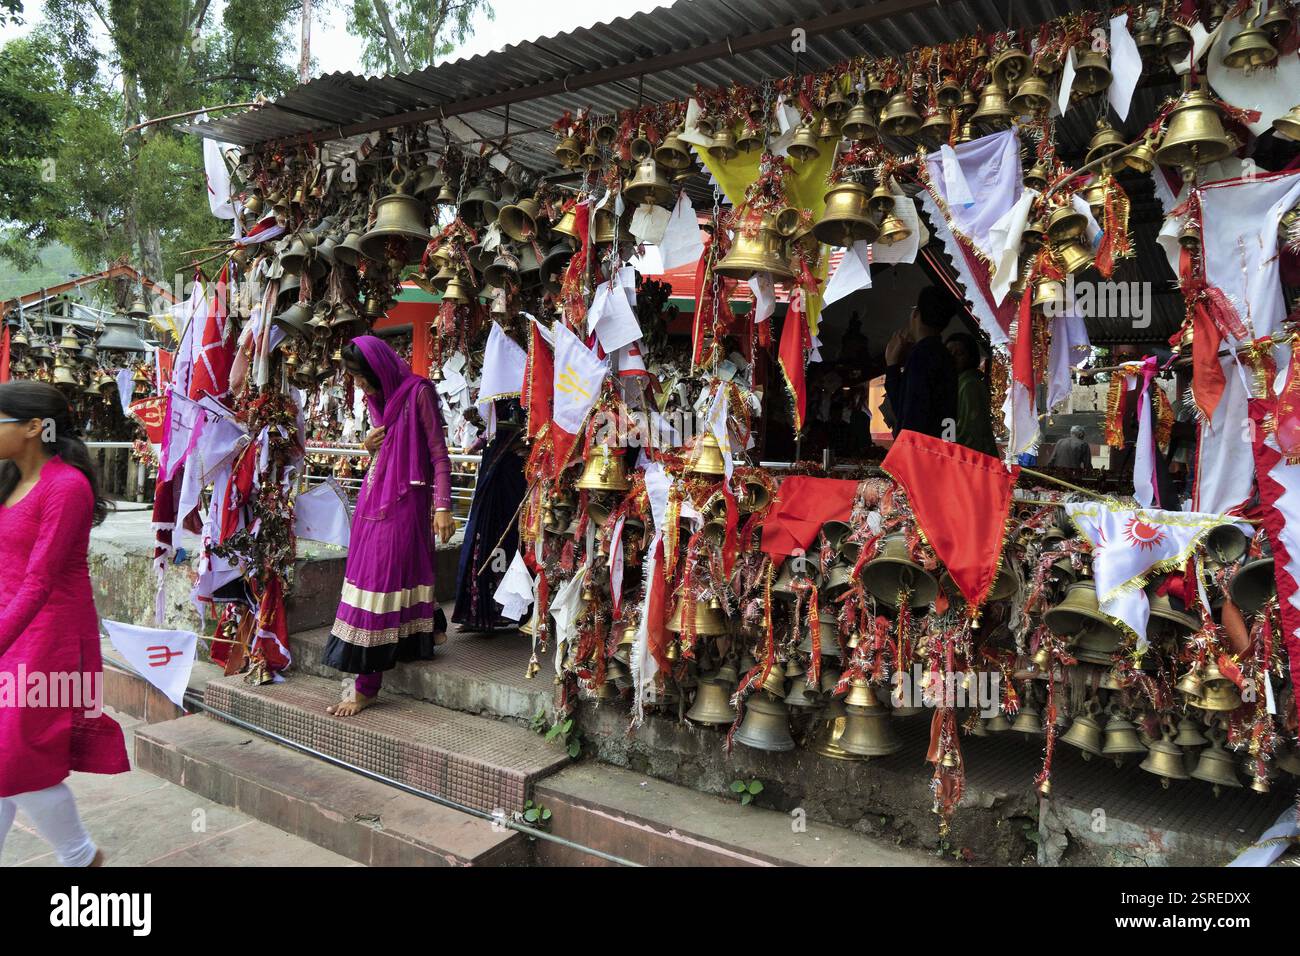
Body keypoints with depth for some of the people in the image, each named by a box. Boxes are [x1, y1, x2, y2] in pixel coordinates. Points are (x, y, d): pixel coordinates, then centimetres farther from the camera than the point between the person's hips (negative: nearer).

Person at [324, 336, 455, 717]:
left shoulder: (418, 392, -9)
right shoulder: (376, 398, 14)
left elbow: (439, 453, -10)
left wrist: (442, 506, -17)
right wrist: (369, 445, -1)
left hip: (404, 500, -8)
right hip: (374, 496, 8)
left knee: (384, 580, -8)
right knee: (368, 573, 10)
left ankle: (367, 685, -4)